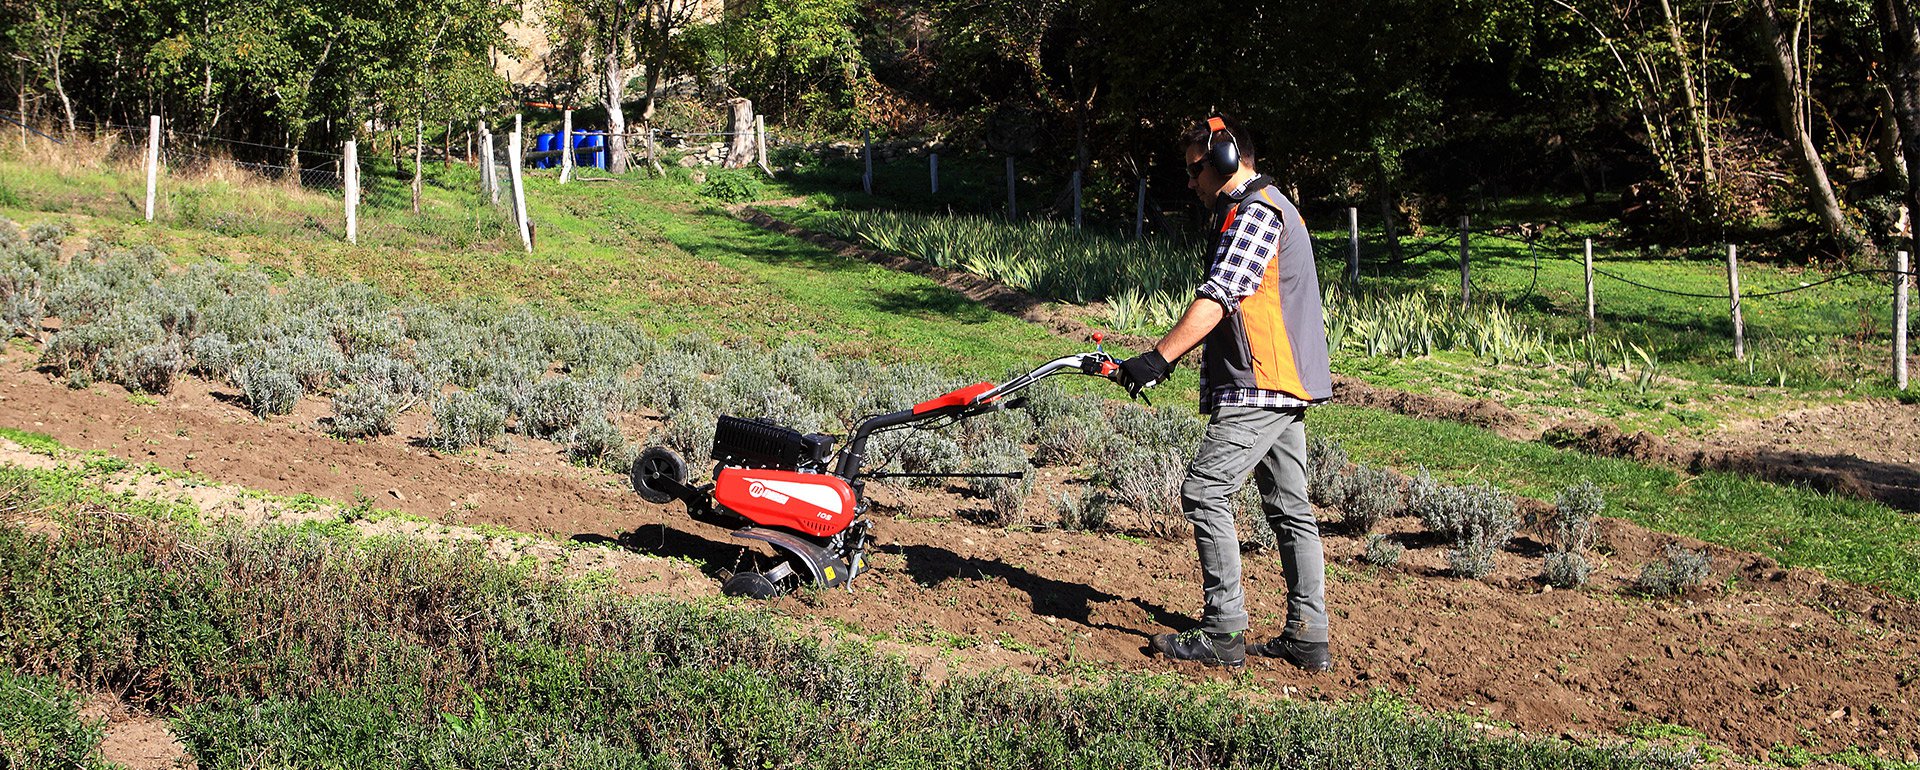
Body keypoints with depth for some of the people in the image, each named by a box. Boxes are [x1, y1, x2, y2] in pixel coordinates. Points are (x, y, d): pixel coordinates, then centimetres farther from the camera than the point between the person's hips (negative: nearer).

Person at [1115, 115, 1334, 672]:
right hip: (1285, 392, 11)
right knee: (1288, 506, 10)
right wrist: (1172, 353, 25)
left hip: (1259, 390, -11)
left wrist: (1160, 357, -25)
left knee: (1205, 491, -10)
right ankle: (1308, 639, 12)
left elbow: (1217, 298, -21)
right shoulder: (1272, 209, 23)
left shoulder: (1255, 212, -11)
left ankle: (1224, 633, -10)